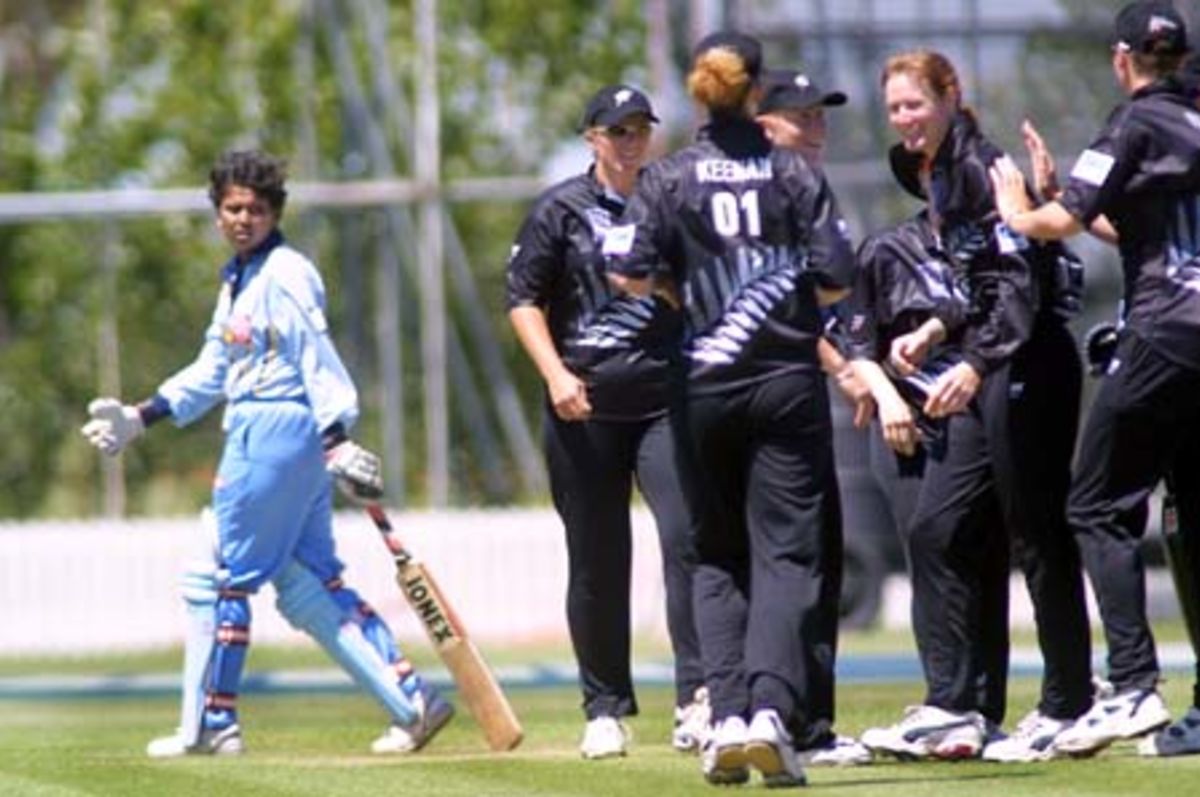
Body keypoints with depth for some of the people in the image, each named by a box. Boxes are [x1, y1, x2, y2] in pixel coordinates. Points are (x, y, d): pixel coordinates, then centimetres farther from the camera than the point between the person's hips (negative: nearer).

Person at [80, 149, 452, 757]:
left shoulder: (285, 274, -11)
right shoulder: (237, 279, 19)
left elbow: (318, 360, -18)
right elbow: (214, 368, 25)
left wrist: (337, 441, -26)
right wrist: (141, 417, 22)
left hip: (281, 430, -10)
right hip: (254, 434, 10)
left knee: (221, 576, -3)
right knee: (310, 584, 9)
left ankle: (210, 724, 4)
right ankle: (411, 701, 6)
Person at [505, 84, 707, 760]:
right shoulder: (561, 212, 4)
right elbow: (525, 299, 4)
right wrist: (556, 374, -10)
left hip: (667, 400, 0)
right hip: (585, 407, 0)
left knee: (687, 537, -16)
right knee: (597, 563, 5)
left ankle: (698, 698, -20)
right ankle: (606, 711, 15)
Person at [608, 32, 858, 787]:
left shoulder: (671, 177, -1)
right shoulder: (794, 173, -2)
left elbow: (631, 273, -9)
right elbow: (836, 279, -5)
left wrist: (681, 294, 11)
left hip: (706, 386, 1)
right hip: (788, 380, -1)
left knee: (718, 554, 12)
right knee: (789, 550, 0)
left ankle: (727, 714, 0)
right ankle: (774, 706, -18)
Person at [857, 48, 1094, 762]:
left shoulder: (981, 168, -14)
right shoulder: (932, 176, 14)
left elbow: (1023, 281, -21)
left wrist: (978, 365, -29)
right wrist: (936, 332, 11)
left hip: (1030, 362, -10)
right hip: (986, 365, 10)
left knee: (1038, 535, -3)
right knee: (941, 530, 5)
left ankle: (1069, 708, 5)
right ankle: (959, 711, 5)